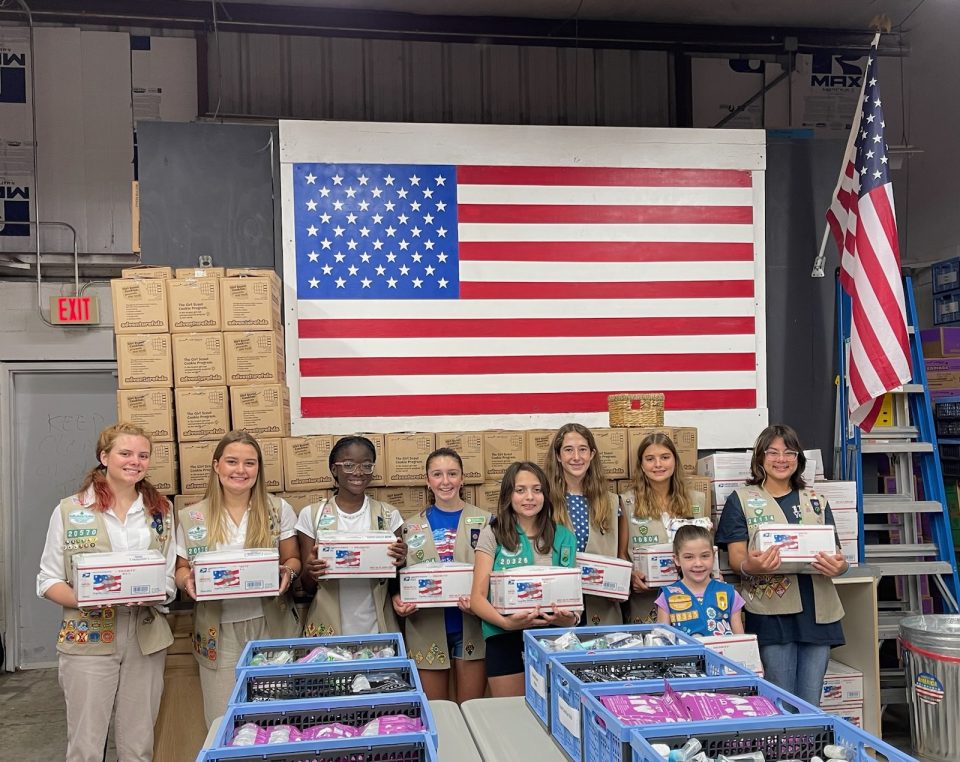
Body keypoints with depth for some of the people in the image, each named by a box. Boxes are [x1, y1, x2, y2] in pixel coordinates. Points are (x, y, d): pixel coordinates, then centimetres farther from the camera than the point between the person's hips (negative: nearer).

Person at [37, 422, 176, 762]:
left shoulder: (161, 511, 6)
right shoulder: (69, 510, -2)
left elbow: (169, 578, 7)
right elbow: (48, 581, -1)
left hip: (147, 639, 3)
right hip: (88, 639, -2)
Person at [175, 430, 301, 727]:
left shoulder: (279, 509, 1)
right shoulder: (191, 517, 2)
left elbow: (293, 559, 7)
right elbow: (181, 569, 9)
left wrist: (288, 572, -15)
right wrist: (187, 580, -13)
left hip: (271, 626, 0)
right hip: (219, 632, 0)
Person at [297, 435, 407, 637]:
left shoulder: (389, 515, 1)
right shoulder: (311, 515, -2)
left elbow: (395, 583, 6)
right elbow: (307, 587, 4)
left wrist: (398, 561, -14)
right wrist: (310, 572, -17)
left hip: (376, 628, 1)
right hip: (326, 628, -1)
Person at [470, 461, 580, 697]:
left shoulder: (564, 537, 6)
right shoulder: (493, 534, -1)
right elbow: (478, 597, -6)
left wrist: (571, 618, -14)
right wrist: (506, 621, -25)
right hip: (506, 638, -2)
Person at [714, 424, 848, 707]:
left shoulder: (815, 501, 16)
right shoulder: (741, 500, 5)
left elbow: (836, 553, 11)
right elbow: (735, 557, -2)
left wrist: (838, 566, -13)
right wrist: (750, 567, -26)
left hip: (817, 611, 3)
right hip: (771, 613, -3)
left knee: (810, 704, 7)